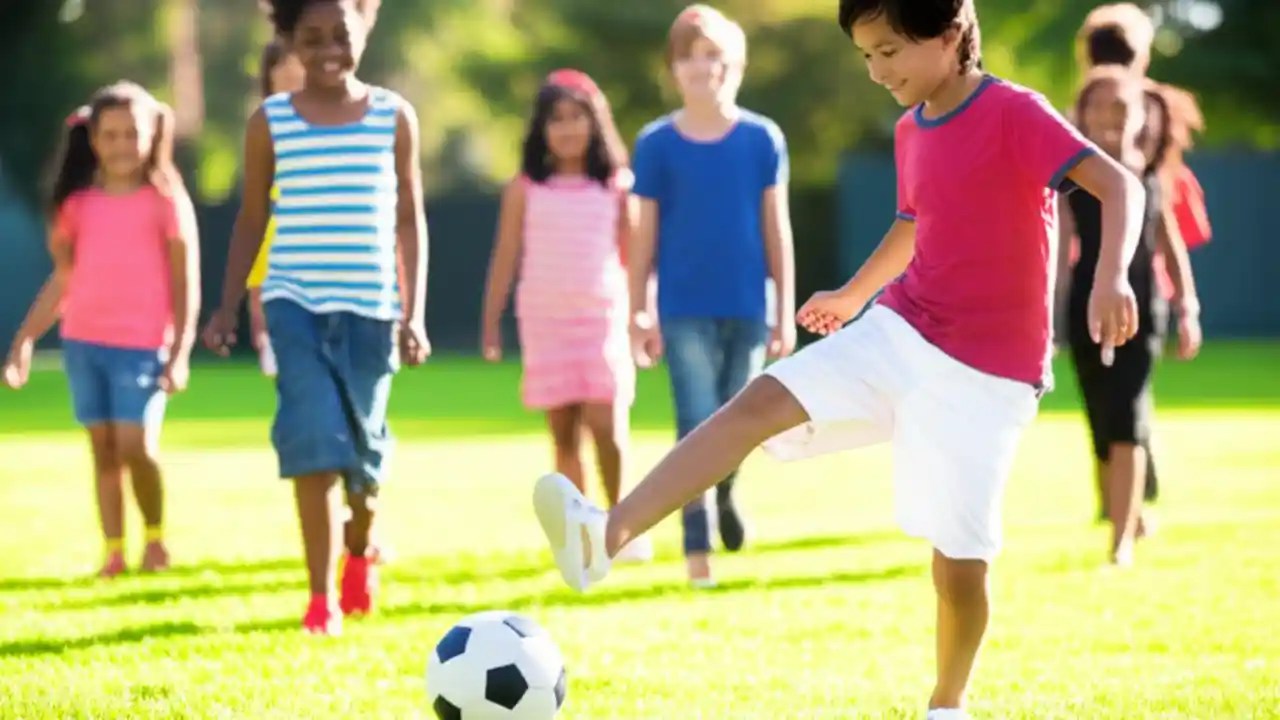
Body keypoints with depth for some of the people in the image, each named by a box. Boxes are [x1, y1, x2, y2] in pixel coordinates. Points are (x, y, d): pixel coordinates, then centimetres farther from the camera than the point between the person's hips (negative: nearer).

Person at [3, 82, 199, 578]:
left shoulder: (166, 201, -2)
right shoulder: (79, 204, 8)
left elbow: (185, 284, -2)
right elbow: (63, 281, 14)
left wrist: (180, 351, -9)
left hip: (142, 344, -4)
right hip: (83, 341, 4)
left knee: (136, 446, -14)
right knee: (102, 447, 5)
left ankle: (156, 537, 8)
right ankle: (113, 551, 10)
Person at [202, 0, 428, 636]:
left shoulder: (394, 117, 3)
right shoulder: (270, 122, 1)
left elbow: (410, 220, 7)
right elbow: (251, 219, 9)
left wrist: (414, 313, 1)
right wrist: (227, 308, 5)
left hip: (370, 305, 1)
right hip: (295, 303, -1)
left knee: (363, 444, 8)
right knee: (313, 442, -15)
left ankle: (360, 550, 40)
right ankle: (321, 595, -10)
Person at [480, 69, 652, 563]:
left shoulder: (616, 187, 4)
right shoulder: (526, 188, 3)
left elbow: (633, 256, 6)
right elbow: (505, 258, 6)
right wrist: (491, 324, 5)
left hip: (603, 317, -1)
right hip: (544, 318, 1)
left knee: (606, 427, -12)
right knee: (564, 435, 2)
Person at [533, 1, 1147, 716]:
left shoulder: (1016, 115, -15)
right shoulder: (911, 132, 9)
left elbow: (1119, 183, -25)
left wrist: (1112, 275, -43)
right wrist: (853, 294, 42)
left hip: (987, 372, -6)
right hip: (901, 334, 6)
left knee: (961, 558, -3)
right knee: (762, 401, -14)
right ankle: (611, 533, -26)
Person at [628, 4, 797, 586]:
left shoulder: (763, 139, 1)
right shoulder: (657, 144, -1)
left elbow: (776, 227, 4)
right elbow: (645, 234, 2)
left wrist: (786, 312, 3)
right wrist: (638, 316, 1)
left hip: (747, 306, 1)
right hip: (685, 309, -1)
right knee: (696, 426, -6)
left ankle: (724, 492, 42)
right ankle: (697, 546, -1)